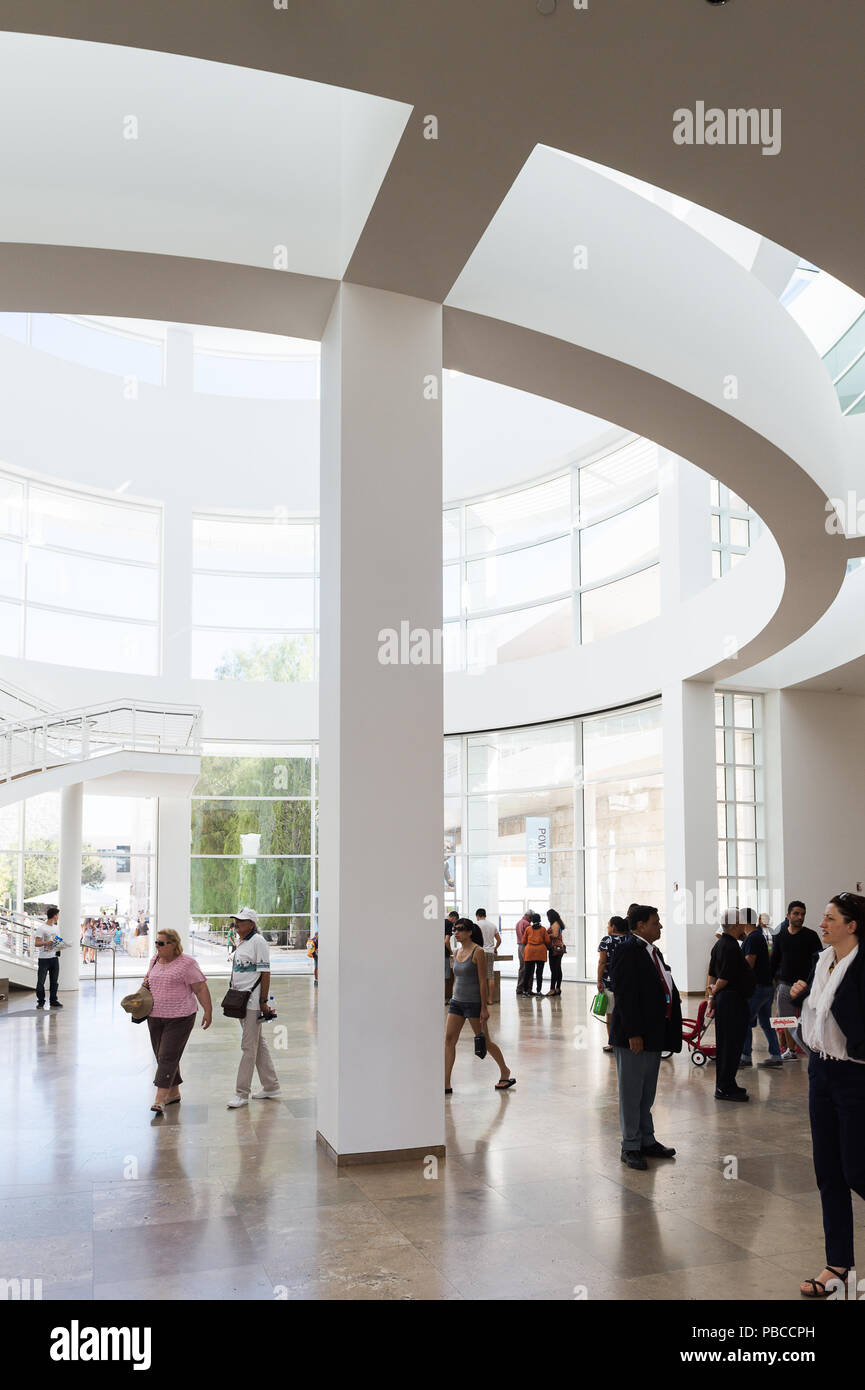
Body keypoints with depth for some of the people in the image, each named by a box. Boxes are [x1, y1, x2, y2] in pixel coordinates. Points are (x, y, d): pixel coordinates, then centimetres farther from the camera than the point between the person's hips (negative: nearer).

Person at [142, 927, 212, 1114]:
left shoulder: (187, 963, -9)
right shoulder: (154, 961, 11)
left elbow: (201, 989, -8)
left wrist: (208, 1011, -12)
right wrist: (145, 983, 4)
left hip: (179, 1018, -7)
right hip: (155, 1017, 7)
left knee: (168, 1056, -11)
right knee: (161, 1056, 12)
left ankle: (160, 1099, -12)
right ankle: (174, 1093, 24)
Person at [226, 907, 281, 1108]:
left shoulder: (258, 942, -13)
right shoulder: (242, 942, 15)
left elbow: (265, 973, -16)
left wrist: (263, 1001, -18)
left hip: (253, 1001, -10)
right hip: (241, 1001, 10)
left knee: (249, 1047, -5)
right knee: (258, 1044, 14)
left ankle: (241, 1093, 0)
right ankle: (271, 1087, 23)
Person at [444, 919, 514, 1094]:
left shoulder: (478, 952, -13)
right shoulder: (456, 952, 8)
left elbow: (483, 982, -14)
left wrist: (484, 1008, -15)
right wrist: (453, 1000, 17)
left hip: (474, 1003, -7)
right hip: (456, 1001, 7)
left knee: (484, 1041, 5)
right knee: (449, 1039, -2)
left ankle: (505, 1072, 26)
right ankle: (446, 1084, 0)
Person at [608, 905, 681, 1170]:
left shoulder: (652, 950, 13)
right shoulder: (628, 950, -17)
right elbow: (625, 994, -21)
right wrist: (633, 1033, -23)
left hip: (654, 1035, 10)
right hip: (634, 1036, -10)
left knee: (647, 1093, 19)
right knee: (631, 1092, 1)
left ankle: (647, 1141, 30)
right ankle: (630, 1147, 10)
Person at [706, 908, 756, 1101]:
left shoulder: (720, 944, 14)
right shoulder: (731, 948, -19)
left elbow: (713, 974, 16)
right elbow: (724, 978, -20)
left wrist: (711, 996, 16)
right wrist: (713, 994, -4)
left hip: (723, 999, 10)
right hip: (734, 1001, -10)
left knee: (725, 1044, 16)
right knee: (732, 1045, -4)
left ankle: (724, 1085, 24)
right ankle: (725, 1088, 1)